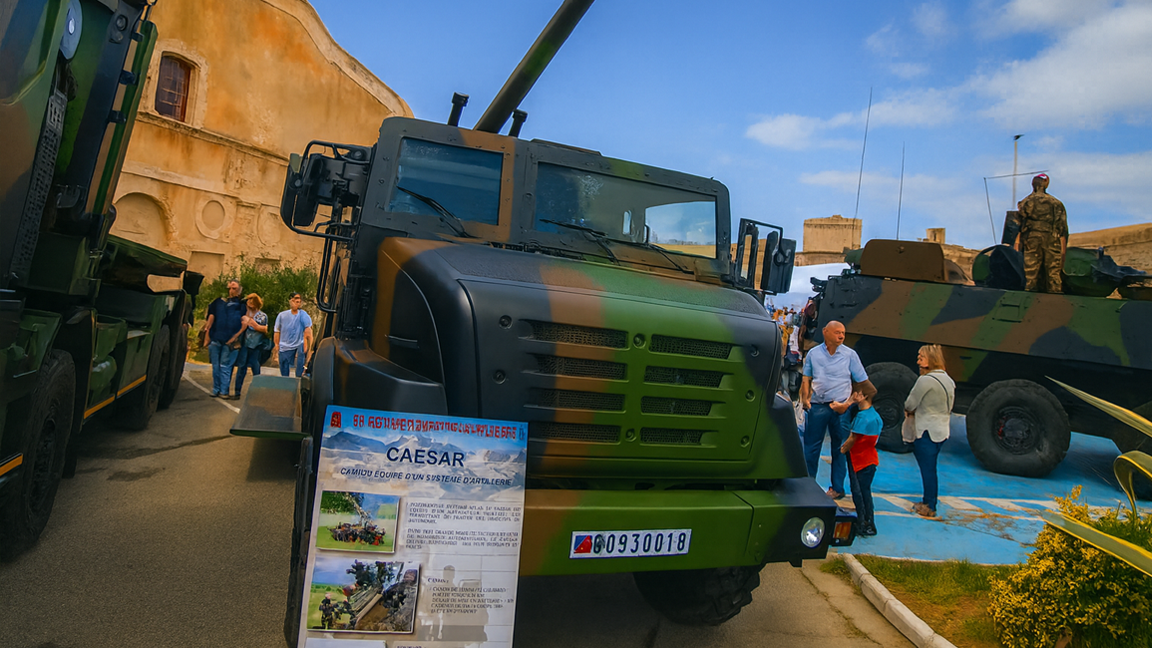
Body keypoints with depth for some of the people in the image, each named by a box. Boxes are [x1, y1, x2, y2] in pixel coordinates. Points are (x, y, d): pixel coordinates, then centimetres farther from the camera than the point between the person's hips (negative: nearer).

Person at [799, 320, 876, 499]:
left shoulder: (850, 354, -1)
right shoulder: (813, 353, 4)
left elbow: (863, 382, 1)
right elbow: (806, 378, 10)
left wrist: (848, 403, -8)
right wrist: (805, 397, -5)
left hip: (840, 407, -1)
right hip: (817, 406, 1)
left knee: (839, 448, 9)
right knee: (811, 446, 5)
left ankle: (837, 488, 20)